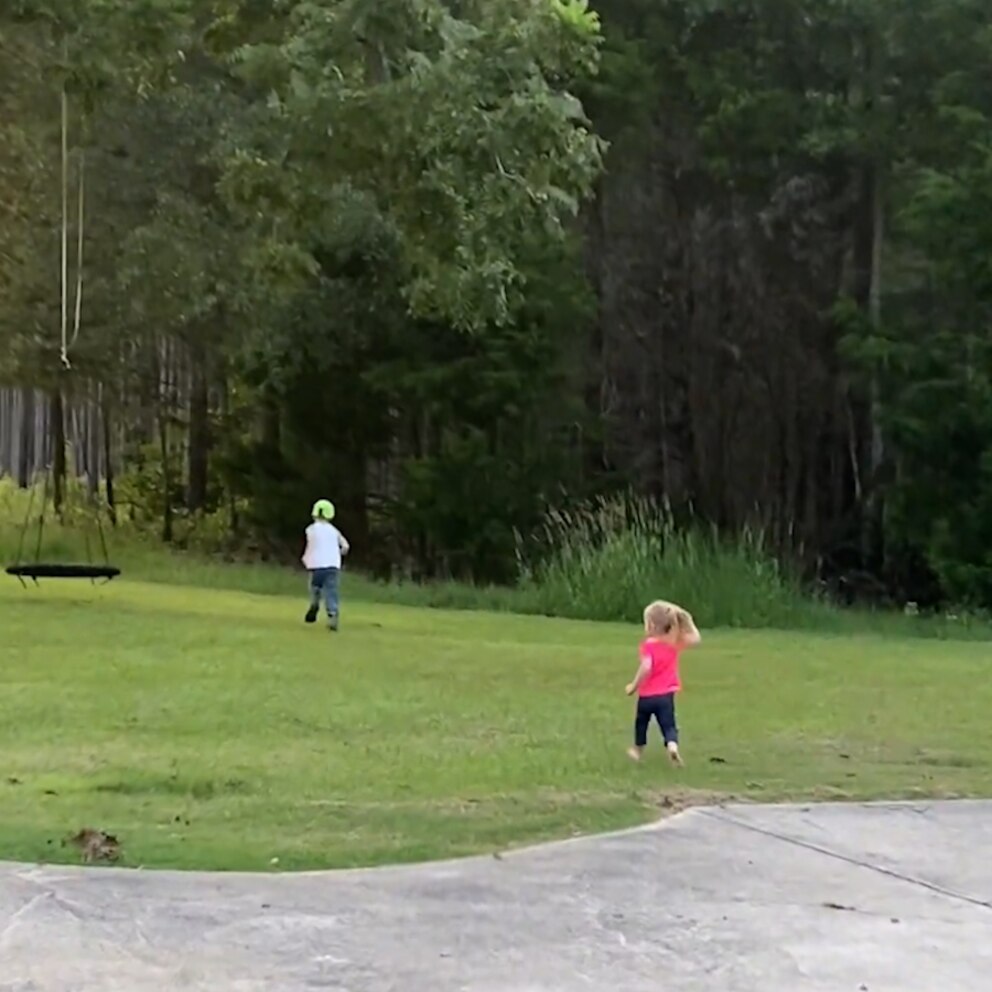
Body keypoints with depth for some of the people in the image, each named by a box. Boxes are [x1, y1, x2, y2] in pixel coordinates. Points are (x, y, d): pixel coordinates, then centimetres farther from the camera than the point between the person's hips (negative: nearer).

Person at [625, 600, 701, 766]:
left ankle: (638, 749, 38)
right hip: (666, 694, 3)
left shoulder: (648, 645, -19)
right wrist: (687, 620, 8)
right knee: (668, 724, 4)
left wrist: (634, 686, -20)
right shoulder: (675, 643, -1)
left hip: (647, 695, -3)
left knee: (641, 722, 21)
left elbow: (646, 668, -30)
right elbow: (695, 639, 11)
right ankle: (672, 745, -25)